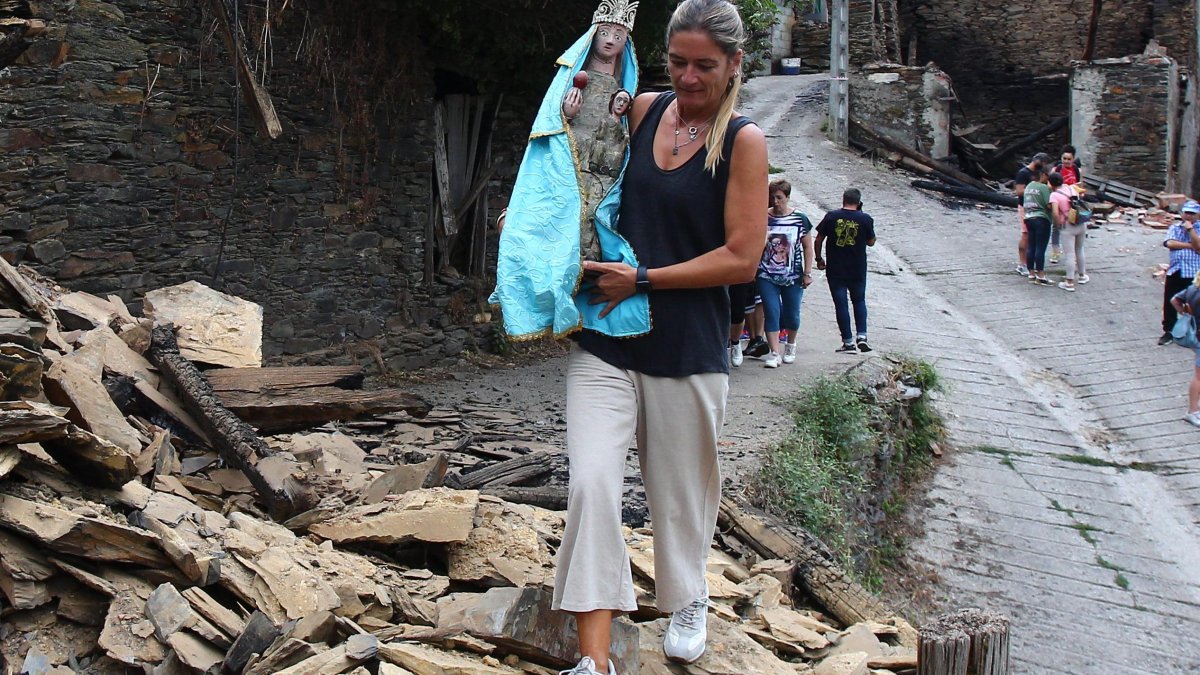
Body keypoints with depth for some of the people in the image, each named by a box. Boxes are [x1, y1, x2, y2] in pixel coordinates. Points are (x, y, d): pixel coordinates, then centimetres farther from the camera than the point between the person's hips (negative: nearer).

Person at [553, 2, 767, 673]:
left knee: (682, 487, 12)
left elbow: (741, 259, -10)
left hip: (688, 347, -3)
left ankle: (688, 599, 41)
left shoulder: (744, 141, -5)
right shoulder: (642, 110, 7)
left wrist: (642, 279, -13)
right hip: (606, 339, 3)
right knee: (591, 483, -9)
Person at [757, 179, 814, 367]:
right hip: (767, 276, 0)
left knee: (792, 314, 9)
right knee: (772, 313, -7)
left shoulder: (800, 219, -1)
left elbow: (808, 247, 4)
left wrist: (807, 273, 1)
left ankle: (790, 346, 34)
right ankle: (775, 353, -5)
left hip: (793, 276, 0)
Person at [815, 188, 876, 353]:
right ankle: (862, 336, 6)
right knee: (859, 301, 18)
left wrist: (819, 259, 12)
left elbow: (818, 239, -2)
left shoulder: (831, 217, -5)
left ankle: (848, 341, 5)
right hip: (857, 270, 1)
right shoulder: (865, 219, -5)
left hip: (835, 270, -1)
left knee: (841, 304, 4)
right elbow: (871, 242, 7)